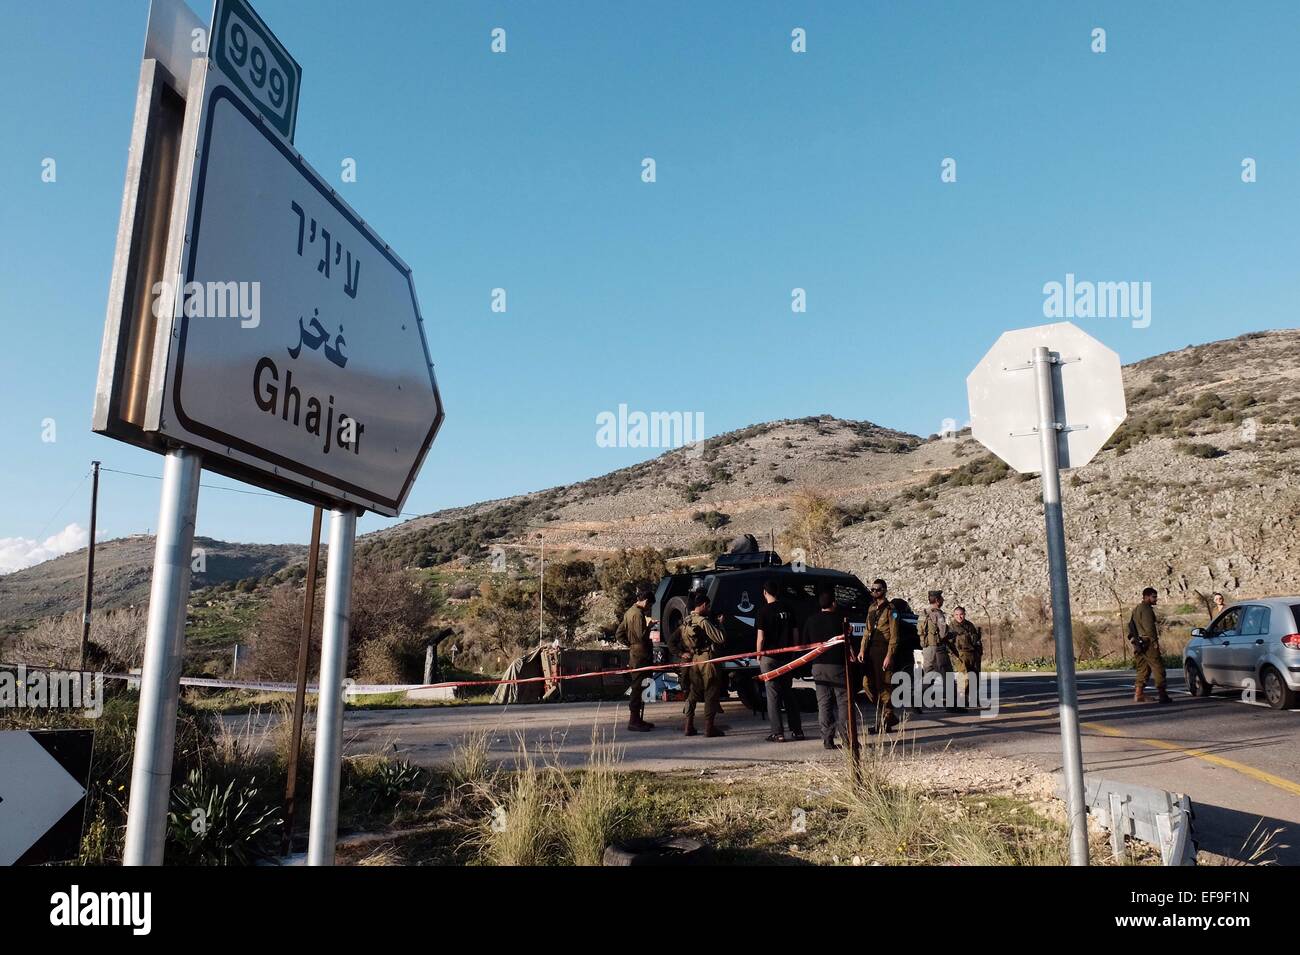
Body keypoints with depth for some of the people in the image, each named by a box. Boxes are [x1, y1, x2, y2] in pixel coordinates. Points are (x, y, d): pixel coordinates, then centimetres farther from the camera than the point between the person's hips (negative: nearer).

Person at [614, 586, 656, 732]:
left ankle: (637, 720, 21)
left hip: (633, 653, 10)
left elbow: (618, 634, 17)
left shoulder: (630, 612, 14)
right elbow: (642, 636, -22)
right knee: (638, 688, -6)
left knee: (636, 688, 14)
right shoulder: (638, 614, -16)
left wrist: (630, 644, 12)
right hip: (640, 655, -10)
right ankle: (634, 721, -2)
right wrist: (649, 625, -7)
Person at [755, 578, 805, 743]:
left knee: (773, 695, 0)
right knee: (789, 693, 14)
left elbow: (760, 637, -12)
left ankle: (777, 733, 0)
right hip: (787, 657, 5)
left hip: (769, 657, -5)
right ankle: (797, 730, 16)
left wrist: (759, 655, 0)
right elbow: (795, 633, 9)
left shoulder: (764, 611, -10)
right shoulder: (788, 609, 5)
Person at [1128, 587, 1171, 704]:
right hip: (1147, 643, -9)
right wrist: (1155, 641, -17)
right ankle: (1161, 694, -8)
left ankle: (1138, 695, 8)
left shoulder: (1136, 609, 20)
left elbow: (1130, 626, 22)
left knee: (1143, 669, 11)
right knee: (1158, 668, -6)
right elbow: (1149, 627, -19)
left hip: (1139, 644, 9)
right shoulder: (1146, 609, -10)